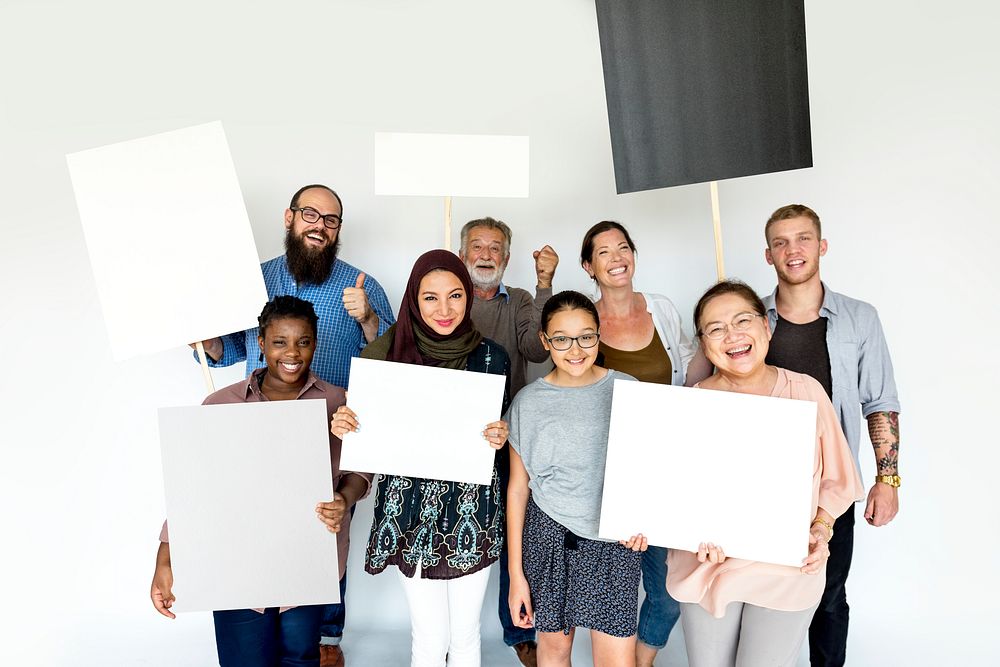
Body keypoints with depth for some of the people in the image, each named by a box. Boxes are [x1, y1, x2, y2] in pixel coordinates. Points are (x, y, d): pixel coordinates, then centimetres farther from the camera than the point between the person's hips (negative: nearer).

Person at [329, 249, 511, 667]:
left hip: (473, 512, 1)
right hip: (411, 513, -1)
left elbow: (498, 432, 5)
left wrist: (500, 436, -18)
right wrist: (343, 425, -18)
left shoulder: (490, 357, -5)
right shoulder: (391, 352, -7)